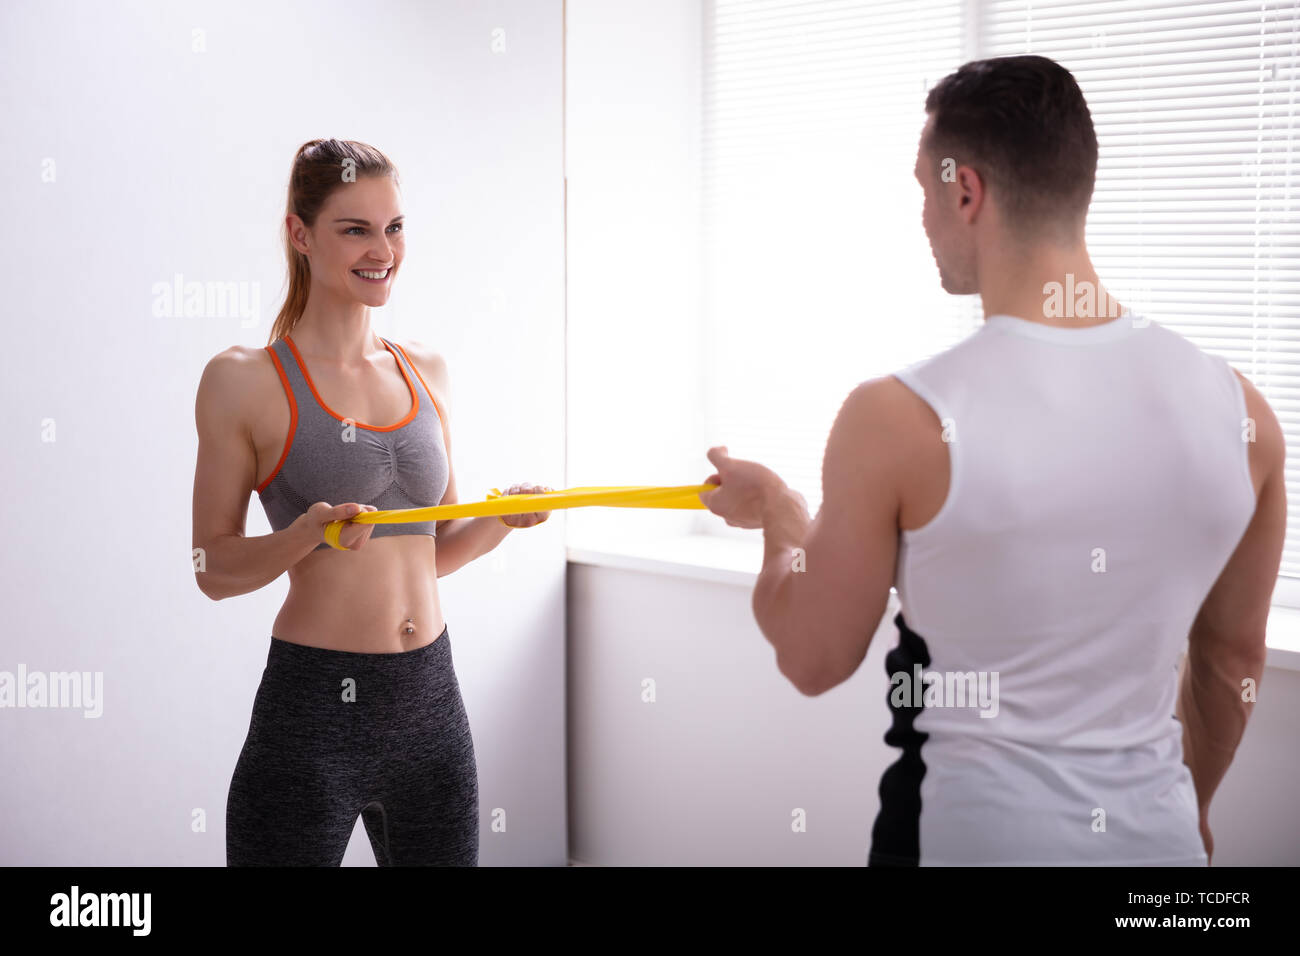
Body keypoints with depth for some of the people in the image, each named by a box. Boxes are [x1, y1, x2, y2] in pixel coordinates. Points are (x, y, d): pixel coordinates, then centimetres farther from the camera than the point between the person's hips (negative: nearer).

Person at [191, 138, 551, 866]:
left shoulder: (426, 373, 9)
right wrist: (306, 534, -21)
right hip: (313, 708, -5)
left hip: (433, 698, 5)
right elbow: (214, 567, -4)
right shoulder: (245, 380, -6)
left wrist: (501, 520, -3)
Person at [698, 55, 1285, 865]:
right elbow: (1235, 657, 7)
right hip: (1155, 832, 3)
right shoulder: (1237, 409, -7)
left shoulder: (897, 419, -18)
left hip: (972, 831, -3)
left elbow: (813, 661, -6)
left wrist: (780, 516, 13)